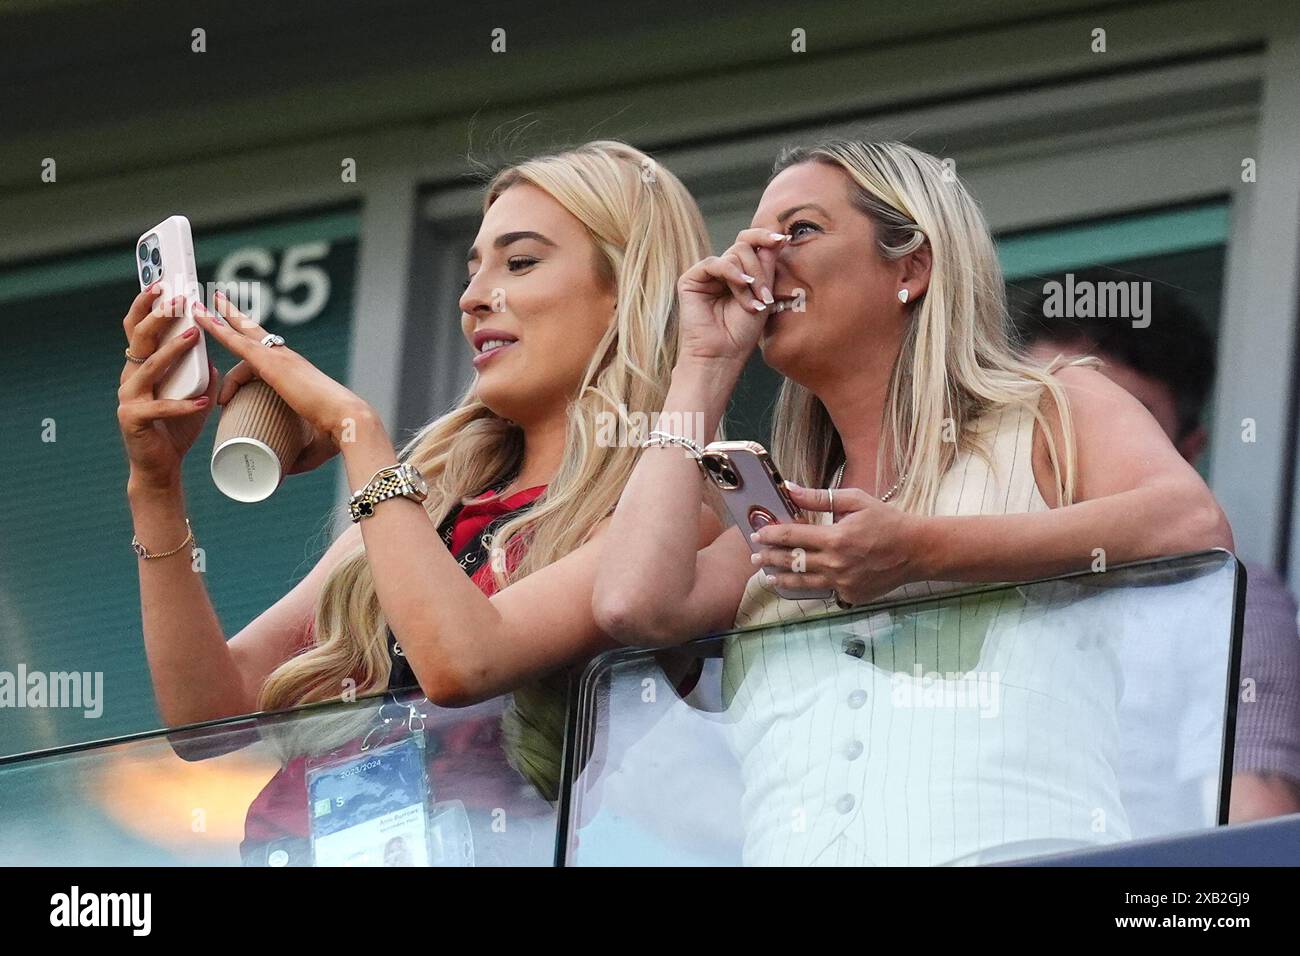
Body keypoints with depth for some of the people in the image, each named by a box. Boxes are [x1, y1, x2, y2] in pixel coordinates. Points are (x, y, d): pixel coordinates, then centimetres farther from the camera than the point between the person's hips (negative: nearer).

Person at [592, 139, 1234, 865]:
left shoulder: (1052, 413, 15)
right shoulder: (778, 524, 28)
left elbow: (1194, 527, -4)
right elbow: (636, 605, 9)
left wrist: (922, 552, -9)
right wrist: (706, 366, 21)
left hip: (1019, 844, -5)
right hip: (793, 848, 5)